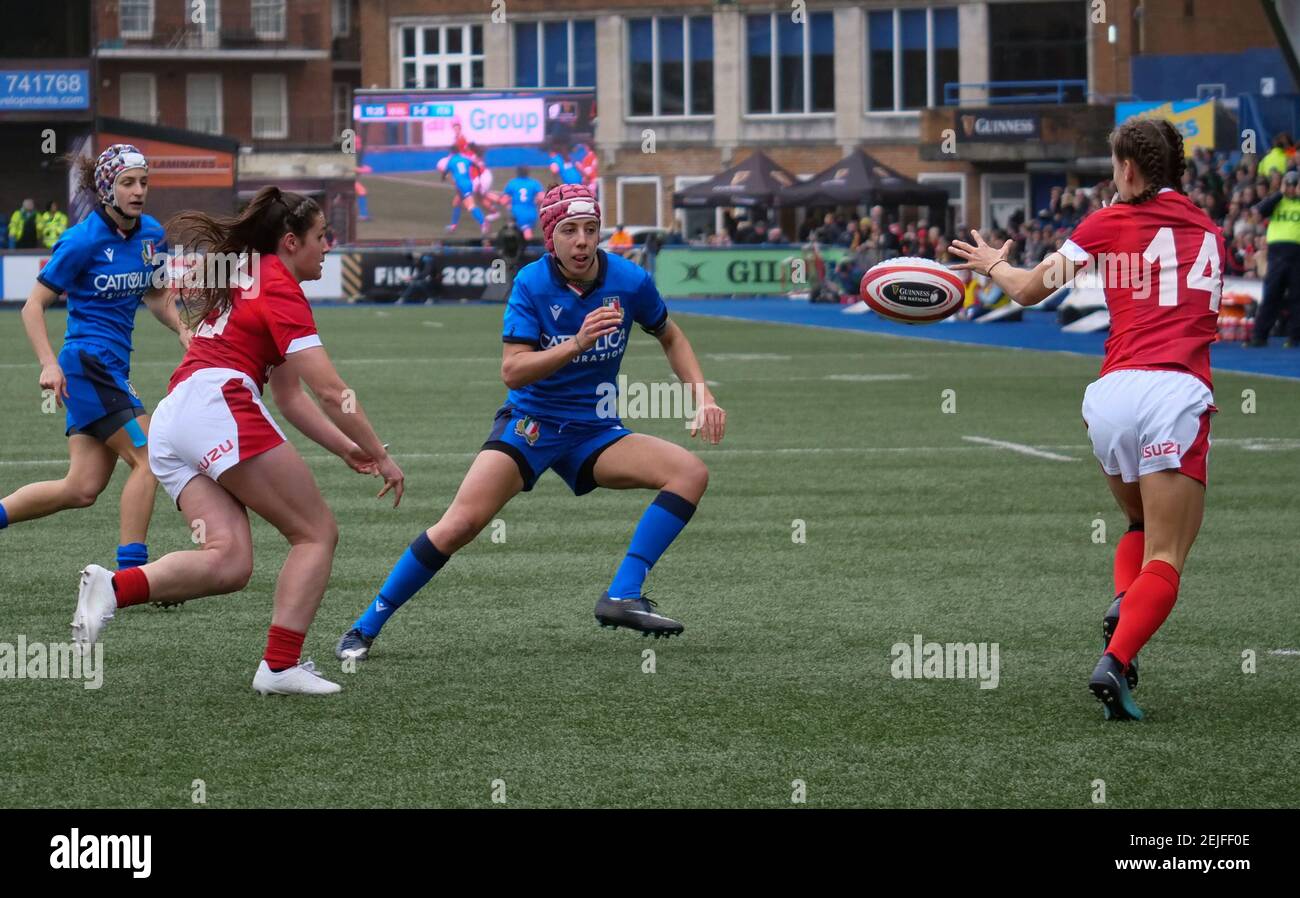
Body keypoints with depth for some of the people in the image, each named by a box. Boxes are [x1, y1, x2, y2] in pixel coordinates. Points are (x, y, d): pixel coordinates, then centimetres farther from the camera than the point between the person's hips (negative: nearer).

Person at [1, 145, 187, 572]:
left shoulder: (151, 233, 7)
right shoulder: (84, 240, -13)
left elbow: (157, 297, 21)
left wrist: (182, 329, 2)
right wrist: (49, 364, -22)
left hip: (111, 368, 8)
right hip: (88, 362, -8)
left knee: (82, 489, 4)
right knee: (146, 459, -11)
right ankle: (130, 574, -8)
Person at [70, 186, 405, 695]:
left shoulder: (247, 278, 28)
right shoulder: (280, 288, -1)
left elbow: (290, 397, 30)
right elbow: (330, 391, -7)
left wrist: (345, 448, 22)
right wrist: (379, 455, 3)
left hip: (168, 422, 9)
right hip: (219, 409, -9)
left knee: (229, 562, -6)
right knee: (317, 533, -1)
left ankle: (115, 587, -25)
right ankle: (281, 666, -10)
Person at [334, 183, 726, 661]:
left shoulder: (629, 281, -8)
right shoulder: (532, 283, -15)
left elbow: (670, 337, 13)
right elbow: (512, 370, -22)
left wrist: (702, 393, 0)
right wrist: (576, 343, -35)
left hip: (594, 432, 3)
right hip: (531, 422, -3)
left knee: (691, 473, -17)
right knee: (461, 523, -20)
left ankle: (622, 597, -20)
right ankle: (365, 629, -7)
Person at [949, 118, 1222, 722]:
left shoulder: (1108, 223, 13)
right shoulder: (1208, 231, 19)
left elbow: (1029, 290, 20)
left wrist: (992, 264, 41)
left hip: (1112, 393, 1)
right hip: (1177, 393, -1)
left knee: (1142, 526, 25)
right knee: (1165, 559, -5)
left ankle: (1121, 604, -2)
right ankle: (1115, 661, -25)